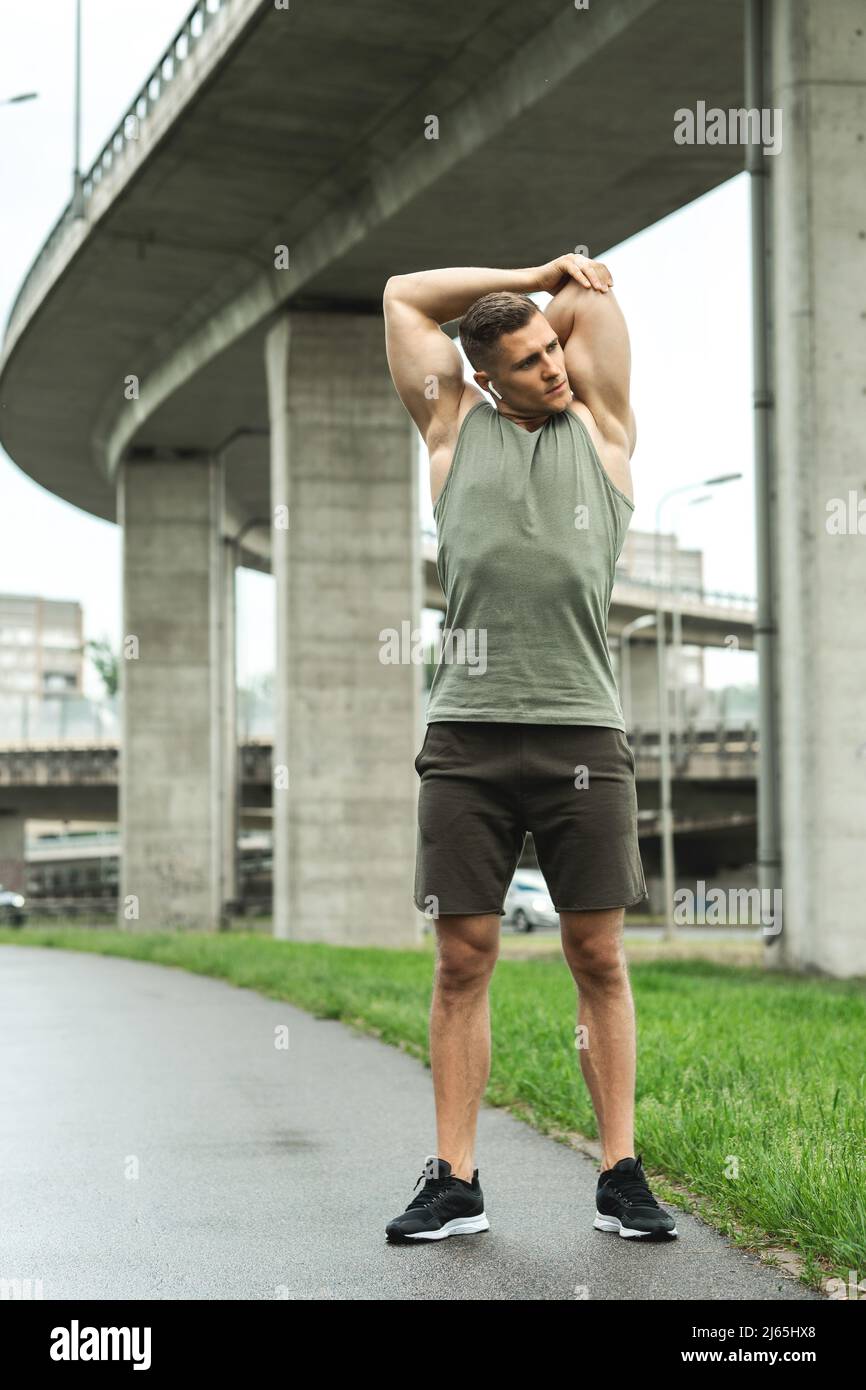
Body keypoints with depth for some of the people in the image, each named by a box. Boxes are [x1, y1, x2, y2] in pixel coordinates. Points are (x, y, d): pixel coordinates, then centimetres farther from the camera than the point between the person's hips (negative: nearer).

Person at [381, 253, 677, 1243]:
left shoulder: (600, 426, 14)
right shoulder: (456, 425, 15)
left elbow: (594, 295, 13)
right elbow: (405, 296, 20)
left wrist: (564, 286, 30)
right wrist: (531, 274, 22)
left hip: (581, 732, 0)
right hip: (467, 736, 0)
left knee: (599, 959, 2)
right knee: (462, 959, 1)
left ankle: (620, 1176, 9)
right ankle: (454, 1181, 8)